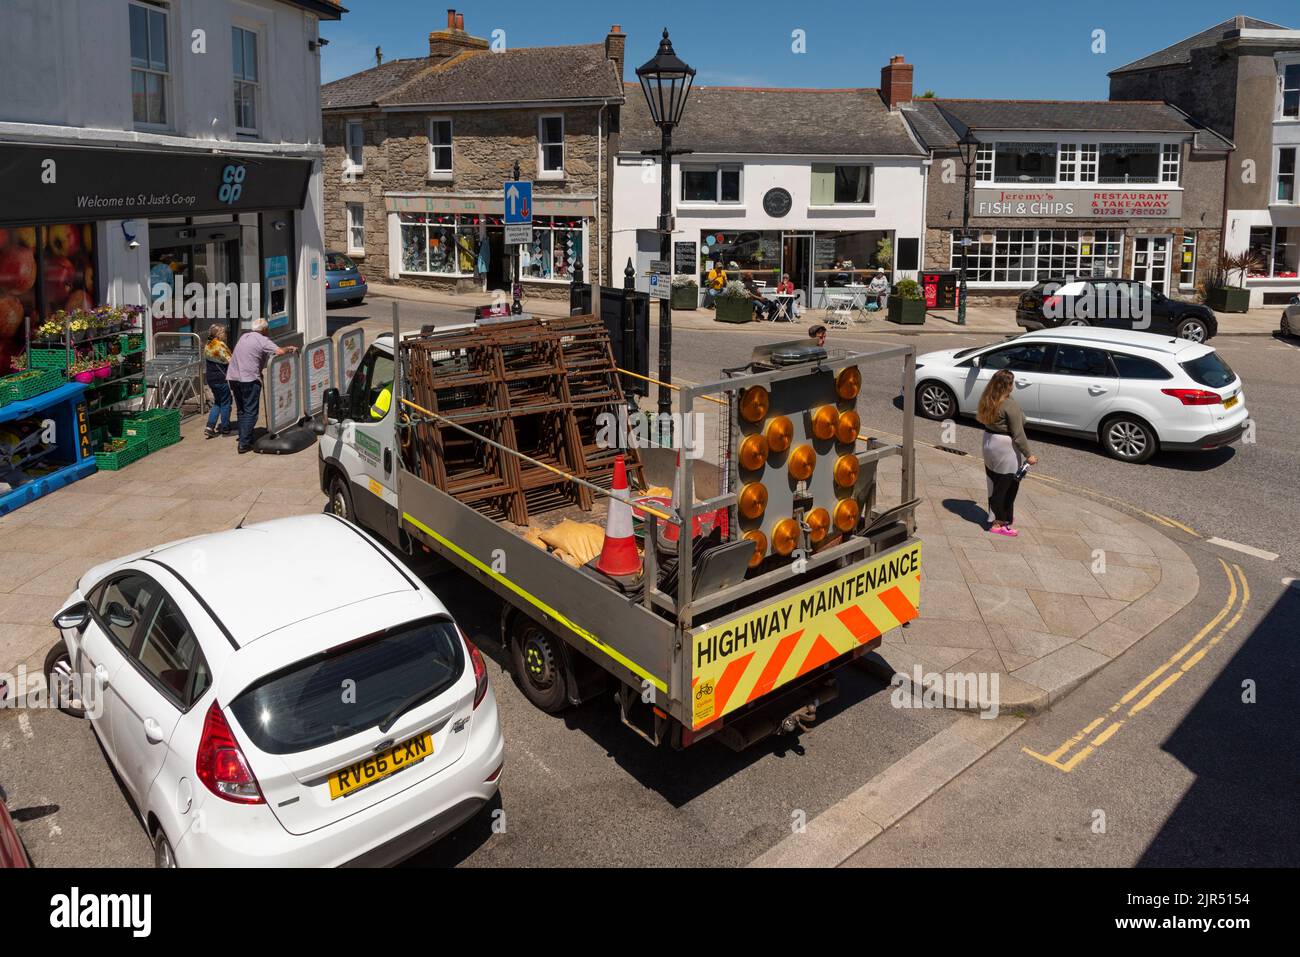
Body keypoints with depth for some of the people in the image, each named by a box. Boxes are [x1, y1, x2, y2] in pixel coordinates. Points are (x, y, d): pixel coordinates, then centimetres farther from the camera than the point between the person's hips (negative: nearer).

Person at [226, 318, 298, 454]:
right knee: (250, 412, -3)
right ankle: (244, 443, -7)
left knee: (241, 411, 18)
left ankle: (243, 438, 22)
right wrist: (290, 348, 4)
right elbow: (279, 352, -20)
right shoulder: (263, 340, -6)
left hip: (233, 377, 8)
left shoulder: (244, 336, 18)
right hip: (249, 379, -7)